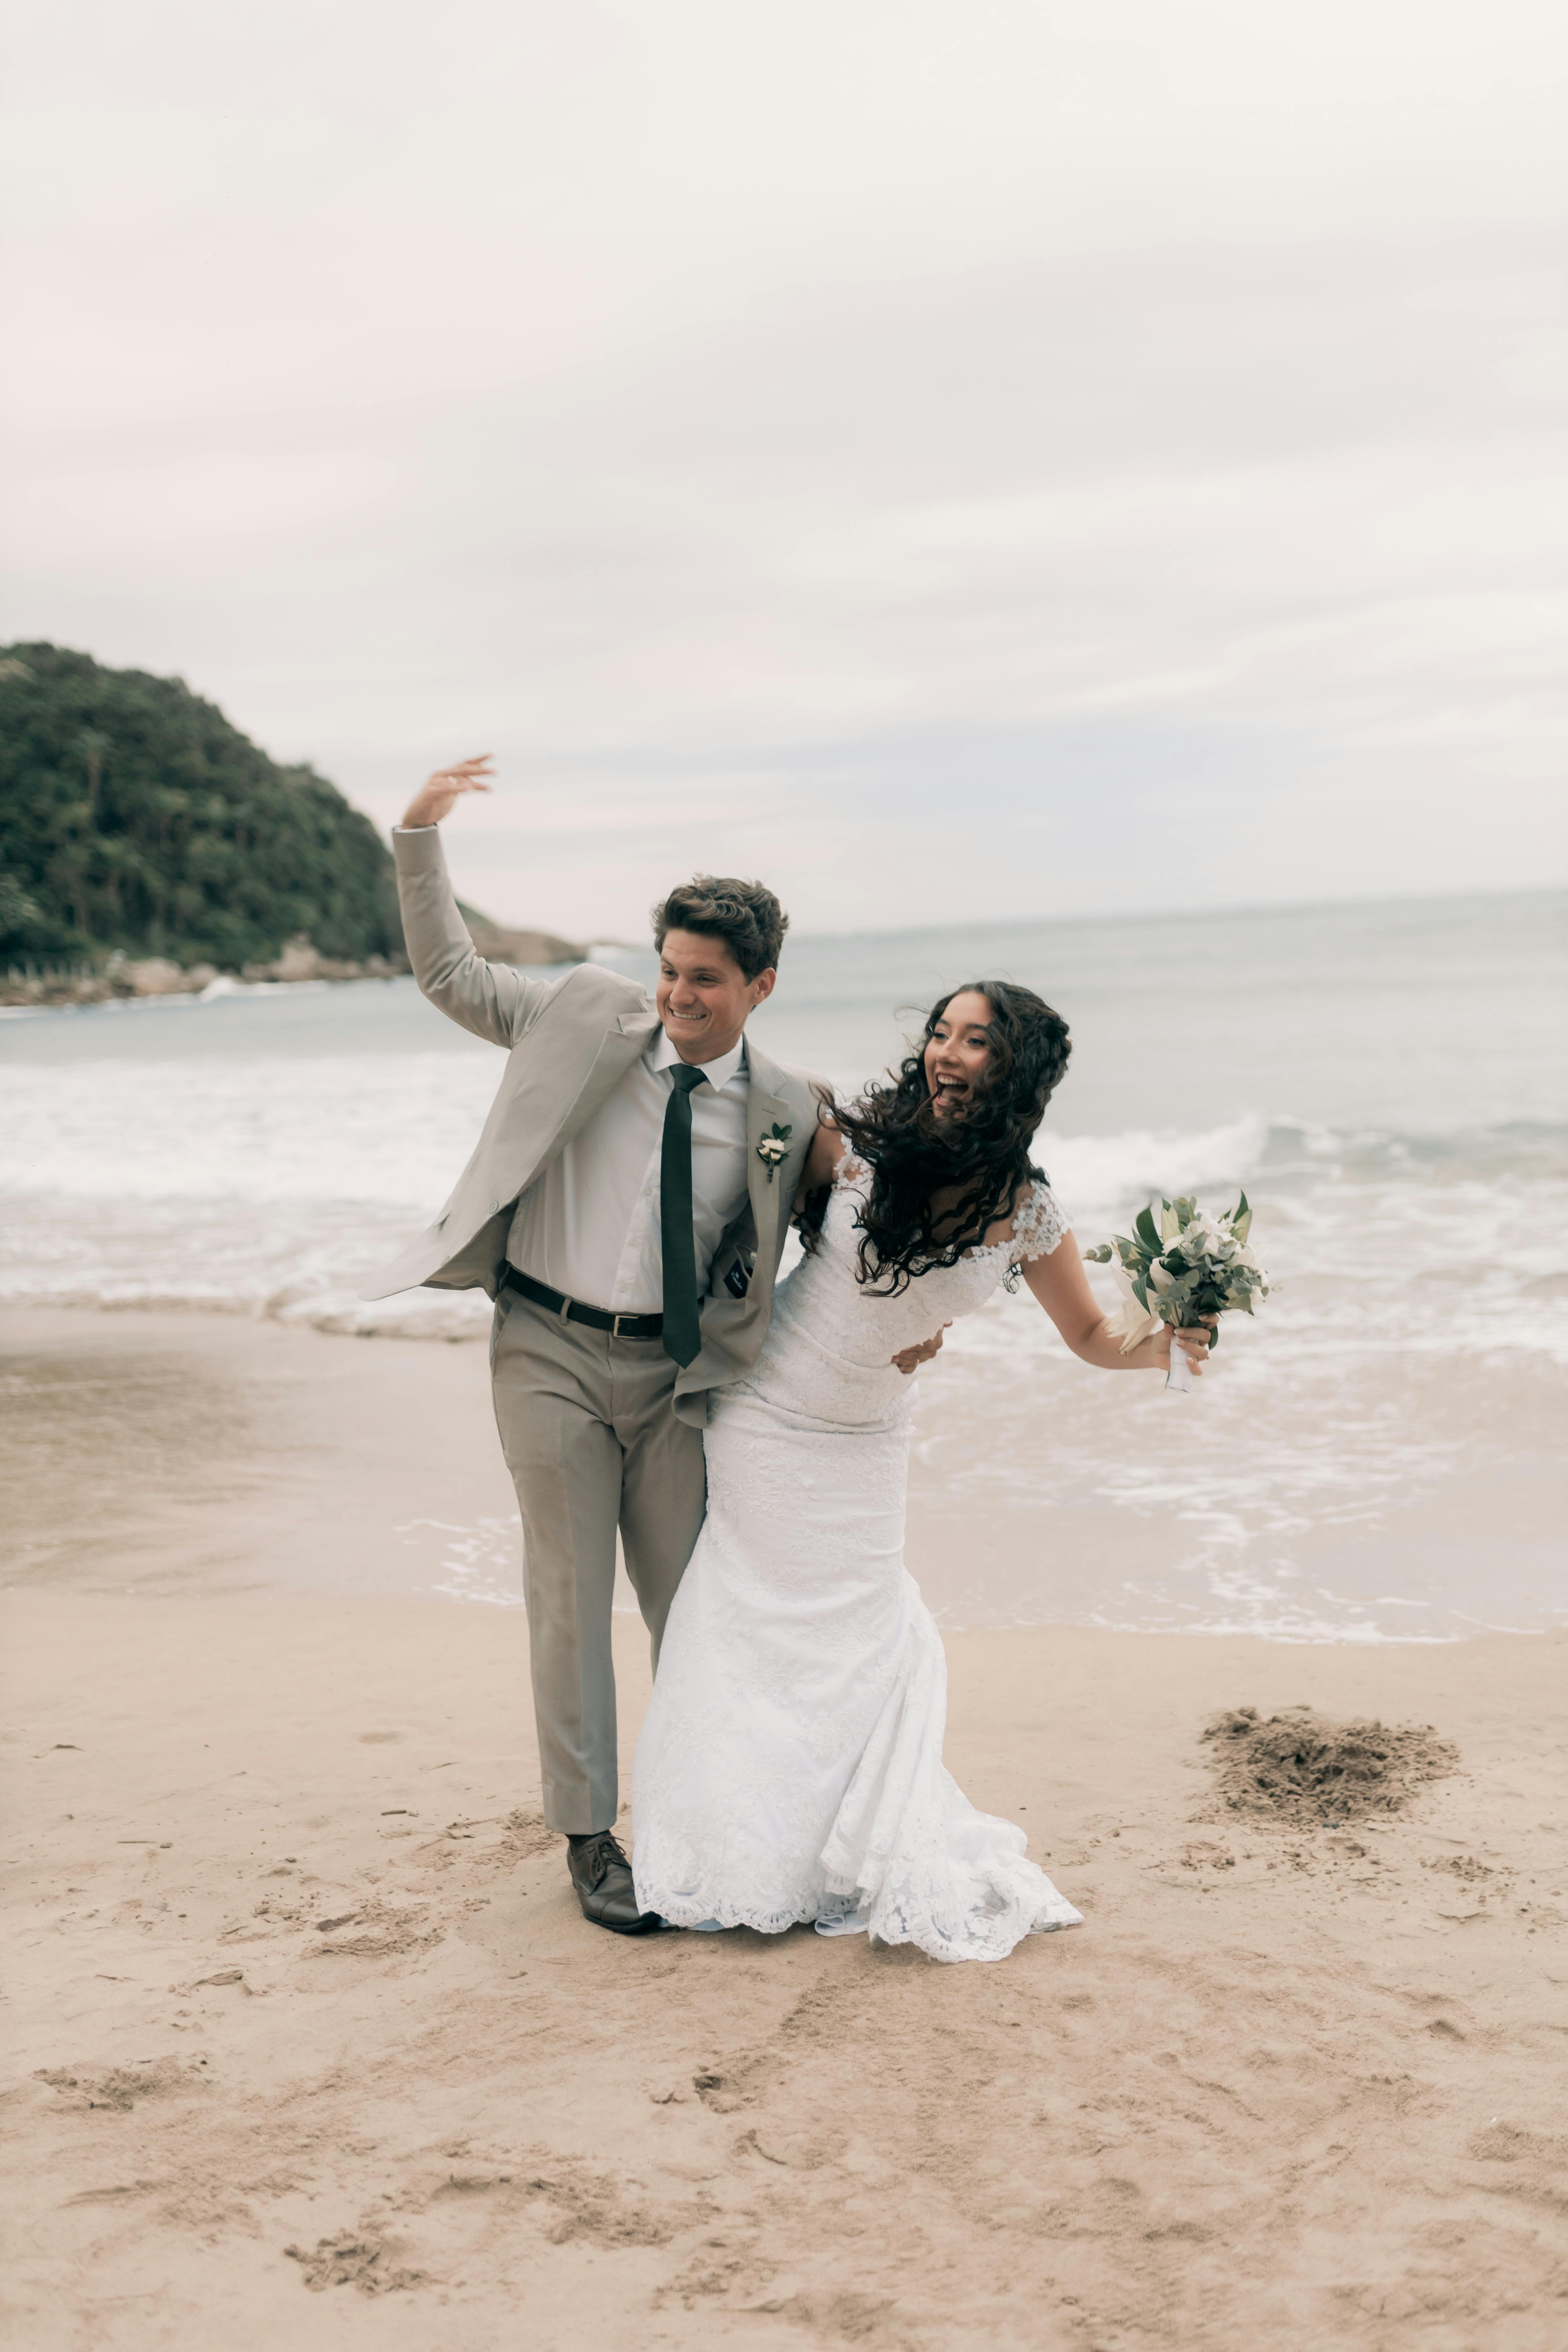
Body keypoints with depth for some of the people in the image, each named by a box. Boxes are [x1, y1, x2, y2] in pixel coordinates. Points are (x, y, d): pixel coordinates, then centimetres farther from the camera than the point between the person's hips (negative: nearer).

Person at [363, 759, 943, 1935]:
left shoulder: (787, 1111, -3)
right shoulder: (593, 1014, -5)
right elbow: (450, 974, 3)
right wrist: (419, 836, -7)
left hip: (670, 1369, 1)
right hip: (553, 1352, -1)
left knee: (693, 1600, 10)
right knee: (572, 1598, 5)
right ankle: (590, 1838, 19)